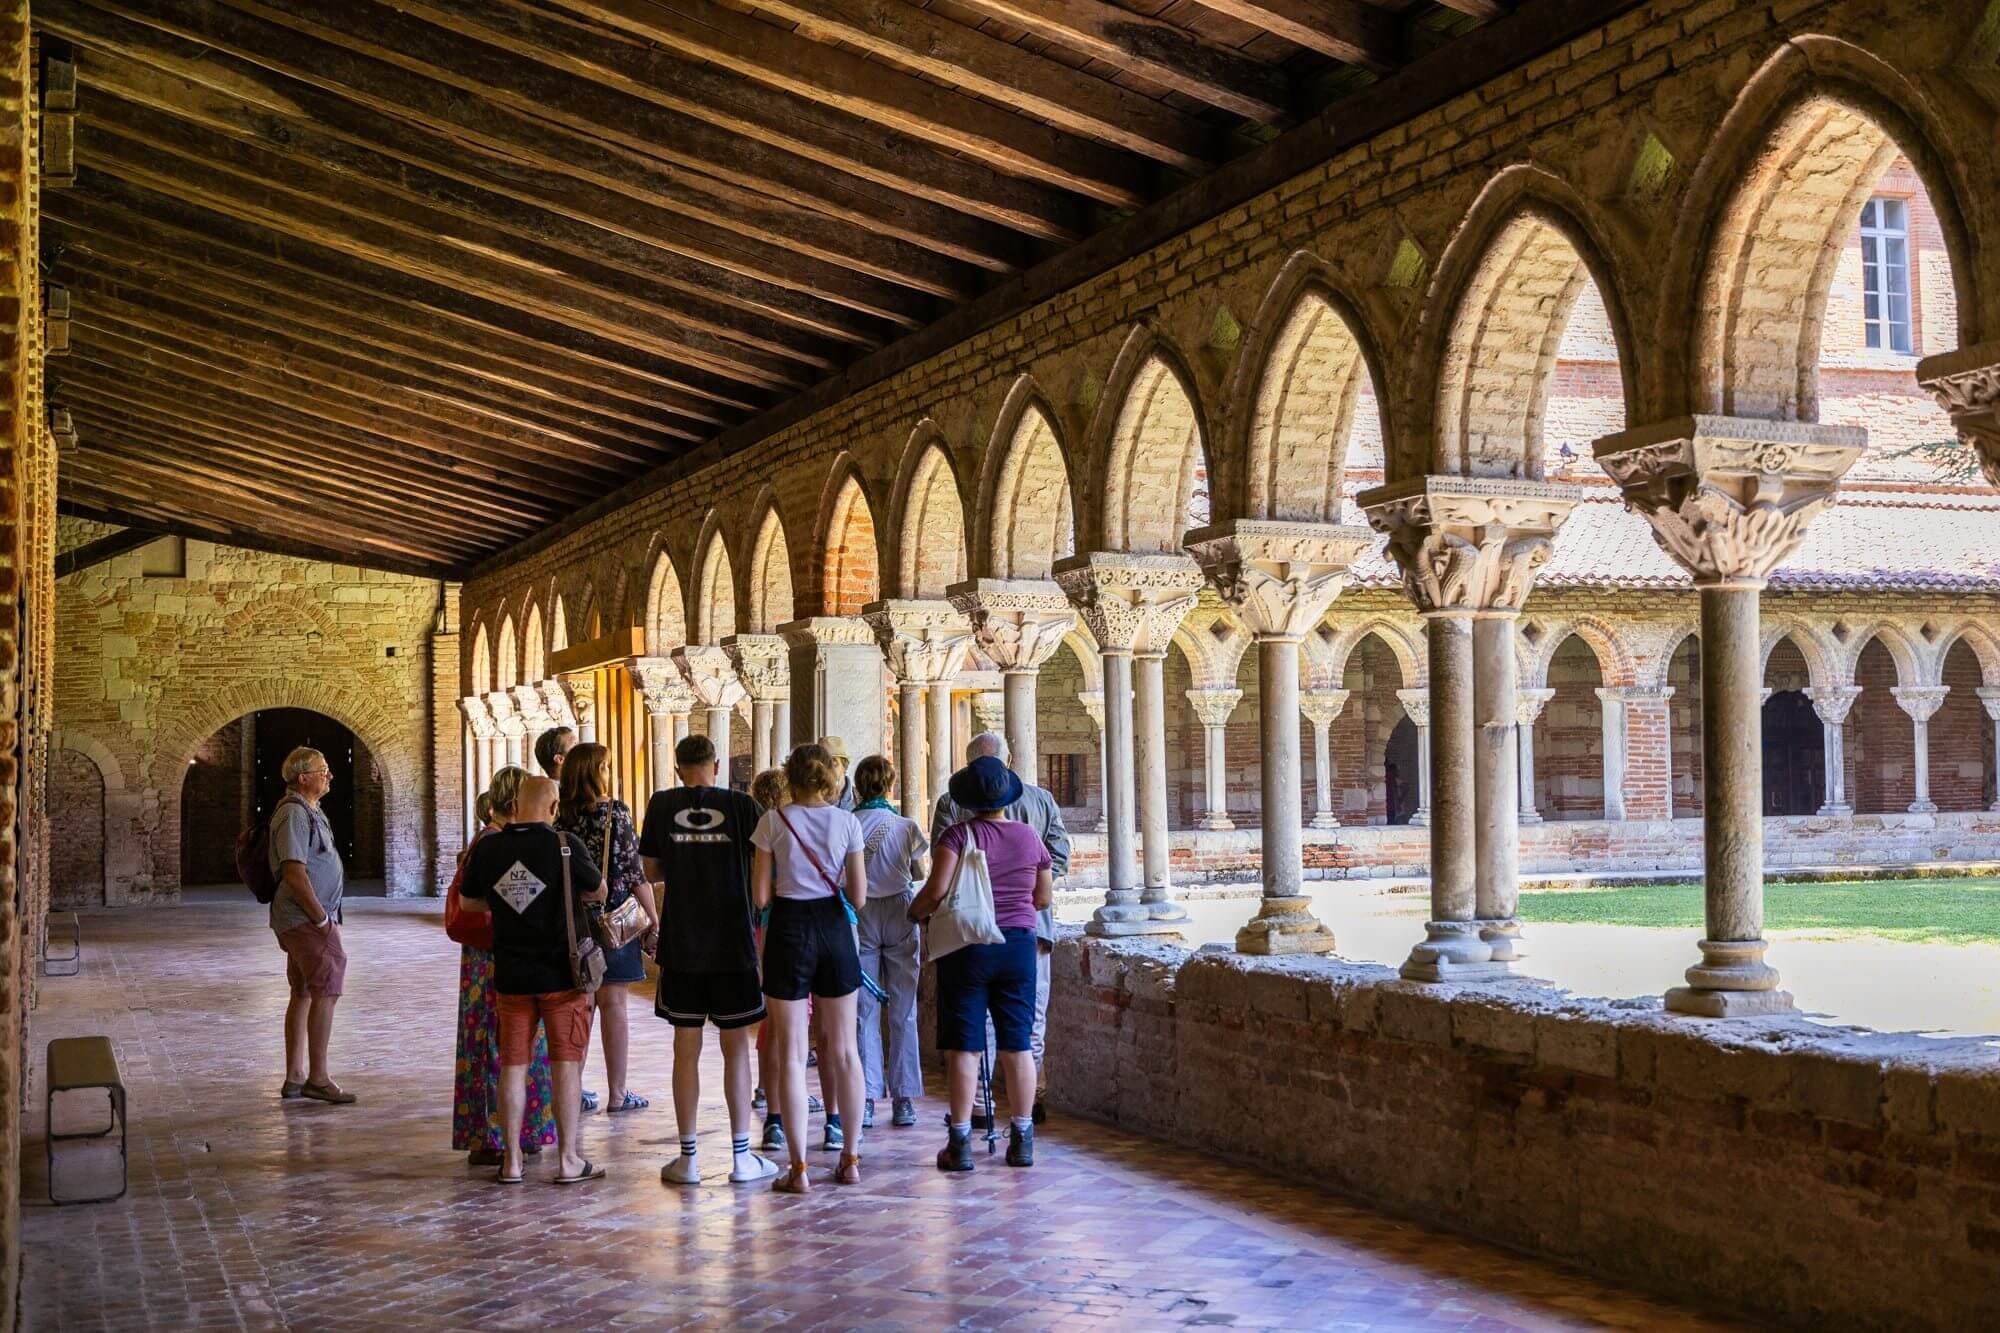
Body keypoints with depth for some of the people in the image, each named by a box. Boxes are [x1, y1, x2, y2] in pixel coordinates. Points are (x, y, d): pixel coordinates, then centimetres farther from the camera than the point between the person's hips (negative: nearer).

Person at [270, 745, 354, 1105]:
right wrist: (322, 918, -18)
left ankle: (295, 1076, 18)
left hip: (305, 921, 11)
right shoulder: (294, 814, -17)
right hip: (307, 919, -11)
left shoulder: (309, 811, 17)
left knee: (303, 994, 12)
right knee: (326, 991, -9)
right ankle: (318, 1078, -7)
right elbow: (294, 874, -24)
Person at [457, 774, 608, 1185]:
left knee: (513, 1067, 9)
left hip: (511, 975, 3)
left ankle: (511, 1161, 12)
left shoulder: (487, 848, -3)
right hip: (562, 974, -3)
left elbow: (468, 901, 13)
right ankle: (568, 1159, 7)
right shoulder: (565, 846, -13)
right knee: (566, 1066, 4)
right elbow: (599, 893, 3)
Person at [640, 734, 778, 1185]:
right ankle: (742, 1156, 7)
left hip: (680, 946, 1)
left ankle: (687, 1158, 9)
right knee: (736, 1049, 6)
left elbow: (651, 872, 7)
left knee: (686, 1050, 6)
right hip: (734, 944, -1)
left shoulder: (662, 806, 0)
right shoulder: (741, 806, -3)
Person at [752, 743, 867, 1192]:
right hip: (834, 929, 2)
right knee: (844, 1050, 11)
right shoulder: (846, 822, 1)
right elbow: (858, 897, 1)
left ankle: (799, 1168, -1)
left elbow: (761, 896, -5)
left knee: (791, 1054, 1)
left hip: (788, 931, -2)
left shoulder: (773, 821, -4)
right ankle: (850, 1159, 15)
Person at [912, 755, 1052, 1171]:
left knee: (964, 1046, 0)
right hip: (1018, 945, 3)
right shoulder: (1029, 837, 3)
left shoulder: (960, 834, -10)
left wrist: (916, 912, 1)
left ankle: (960, 1142, 0)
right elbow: (1044, 896, 12)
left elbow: (938, 889, -18)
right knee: (1017, 1044, 8)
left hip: (966, 946, -3)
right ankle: (1023, 1140, 13)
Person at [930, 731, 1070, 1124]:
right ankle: (1032, 1100, 11)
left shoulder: (952, 803, -3)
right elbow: (1059, 858, 5)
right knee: (1031, 1012, 11)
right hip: (1031, 919, 2)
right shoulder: (1042, 799, 6)